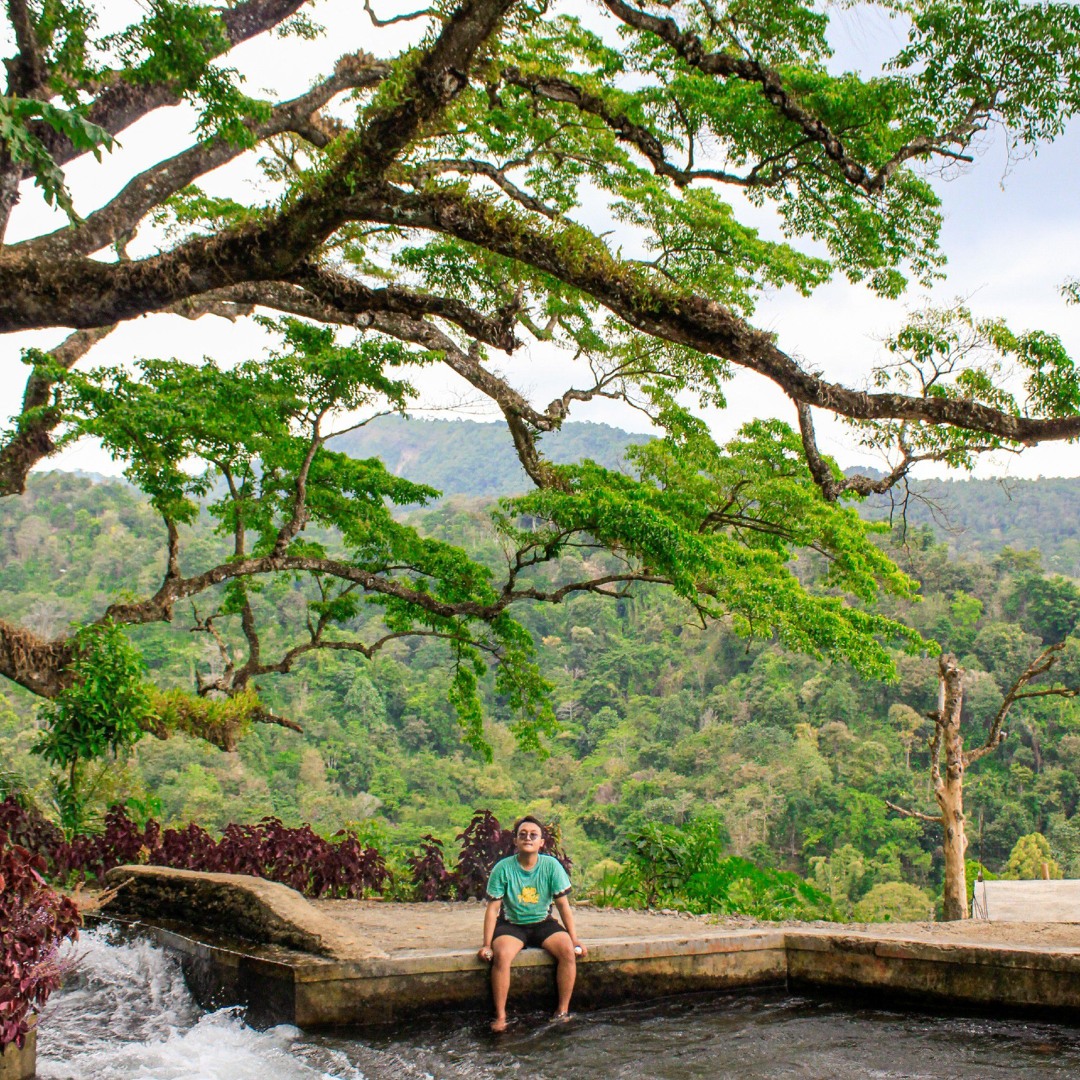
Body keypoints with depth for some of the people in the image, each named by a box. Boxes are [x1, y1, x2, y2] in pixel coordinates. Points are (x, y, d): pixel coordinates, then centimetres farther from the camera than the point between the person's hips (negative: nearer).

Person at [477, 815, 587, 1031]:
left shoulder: (551, 865, -9)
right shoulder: (503, 868, -12)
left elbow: (563, 905, -3)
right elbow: (492, 908, -8)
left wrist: (574, 940, -6)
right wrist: (487, 945, -12)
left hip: (543, 922, 2)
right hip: (511, 924, -1)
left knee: (568, 951, -25)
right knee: (501, 955, -32)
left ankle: (563, 1010, -10)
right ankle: (500, 1015, -18)